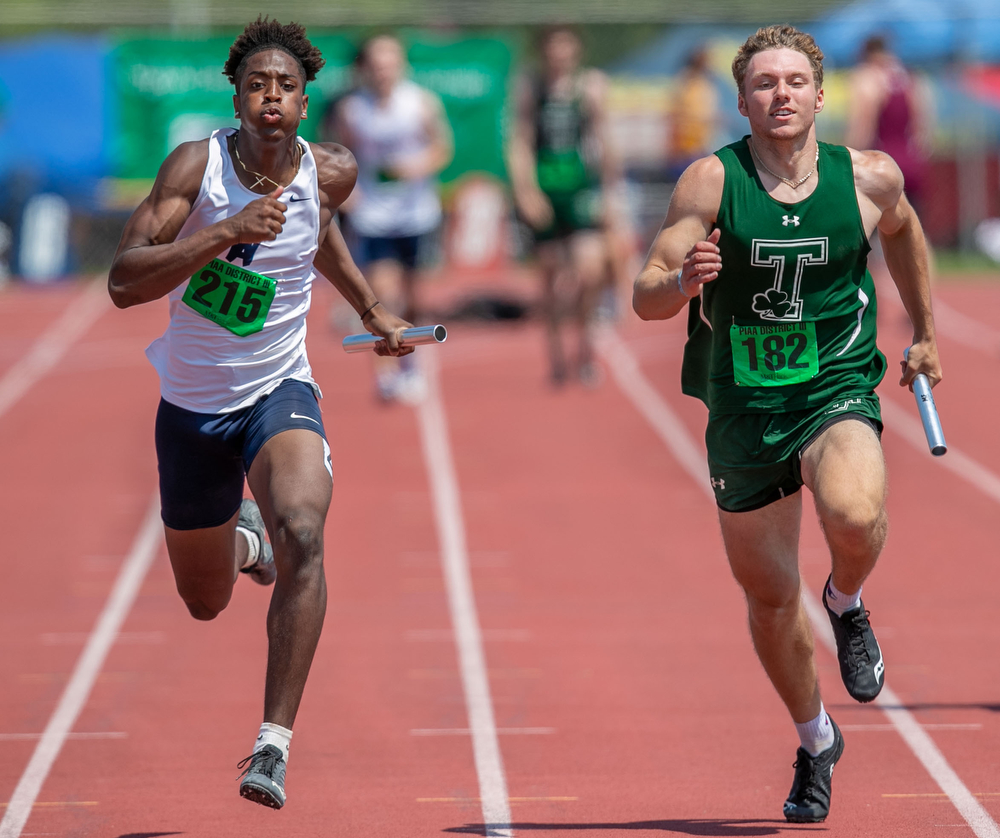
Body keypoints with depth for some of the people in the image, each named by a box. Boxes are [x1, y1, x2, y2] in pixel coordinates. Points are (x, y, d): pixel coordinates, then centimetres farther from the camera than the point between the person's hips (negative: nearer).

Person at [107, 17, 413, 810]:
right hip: (191, 403, 0)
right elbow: (124, 281, -27)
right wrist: (227, 231, -36)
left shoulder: (330, 172, -8)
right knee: (206, 602, 17)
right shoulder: (197, 165, -17)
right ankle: (240, 539, 56)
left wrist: (371, 308, 17)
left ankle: (274, 743, -28)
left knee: (302, 537, -31)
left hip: (279, 394, 0)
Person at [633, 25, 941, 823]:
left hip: (837, 390, -1)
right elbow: (645, 295, -10)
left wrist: (925, 332, 24)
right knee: (769, 597, 11)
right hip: (743, 405, 1)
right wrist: (683, 282, -32)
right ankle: (816, 743, 37)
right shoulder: (712, 182, -10)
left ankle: (848, 604, 4)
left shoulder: (868, 178, -5)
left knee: (855, 516, -33)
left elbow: (904, 232, 19)